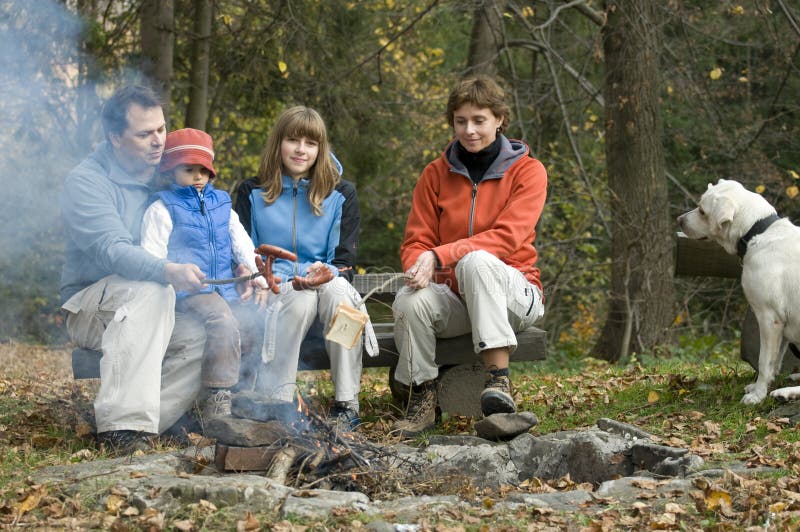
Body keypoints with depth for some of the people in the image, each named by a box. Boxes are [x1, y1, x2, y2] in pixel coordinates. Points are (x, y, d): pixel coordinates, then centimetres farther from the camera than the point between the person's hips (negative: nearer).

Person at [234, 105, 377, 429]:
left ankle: (346, 405, -32)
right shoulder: (252, 194, 10)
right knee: (300, 299, -36)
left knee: (338, 289, -35)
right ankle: (274, 404, -35)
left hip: (327, 284, 1)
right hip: (272, 290, -1)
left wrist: (328, 273, -21)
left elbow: (346, 263, 4)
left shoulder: (341, 194, 10)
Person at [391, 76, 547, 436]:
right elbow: (416, 242, 5)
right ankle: (421, 400, -15)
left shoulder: (527, 171, -2)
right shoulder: (437, 174, 9)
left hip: (514, 295, -3)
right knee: (409, 300, -31)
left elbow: (506, 237, -16)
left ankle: (498, 379, -40)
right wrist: (419, 268, -21)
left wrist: (440, 256, -28)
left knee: (476, 262, -36)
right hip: (454, 298, 3)